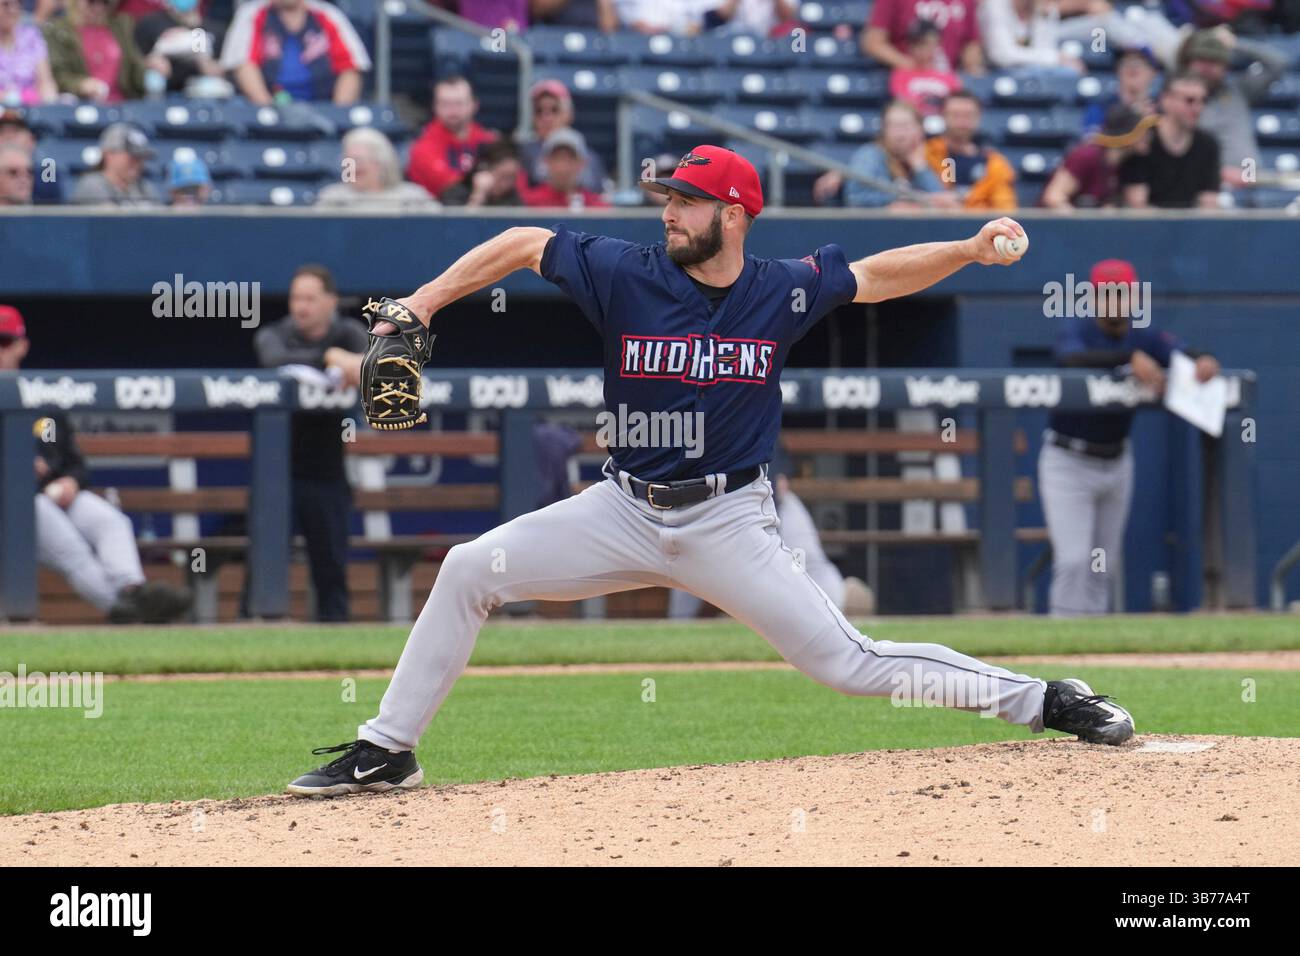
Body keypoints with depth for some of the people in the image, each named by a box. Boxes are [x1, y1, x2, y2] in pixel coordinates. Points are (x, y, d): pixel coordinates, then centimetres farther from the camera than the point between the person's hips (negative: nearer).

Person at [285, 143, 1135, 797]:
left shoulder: (782, 292, -7)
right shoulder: (626, 274, -8)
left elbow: (879, 275, 5)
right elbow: (523, 244, 2)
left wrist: (970, 250, -8)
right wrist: (423, 304, -4)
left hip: (730, 522, -2)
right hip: (626, 509, 2)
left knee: (848, 663, -9)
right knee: (470, 570, -10)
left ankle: (1041, 702, 4)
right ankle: (387, 751, 0)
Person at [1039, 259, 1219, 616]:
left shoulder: (1145, 339, 0)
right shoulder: (1076, 331, -12)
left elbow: (1182, 355, -16)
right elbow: (1073, 358, -36)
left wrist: (1204, 362, -41)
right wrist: (1131, 358, -50)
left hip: (1116, 463, 5)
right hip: (1067, 462, -5)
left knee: (1104, 565, 10)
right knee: (1073, 560, -14)